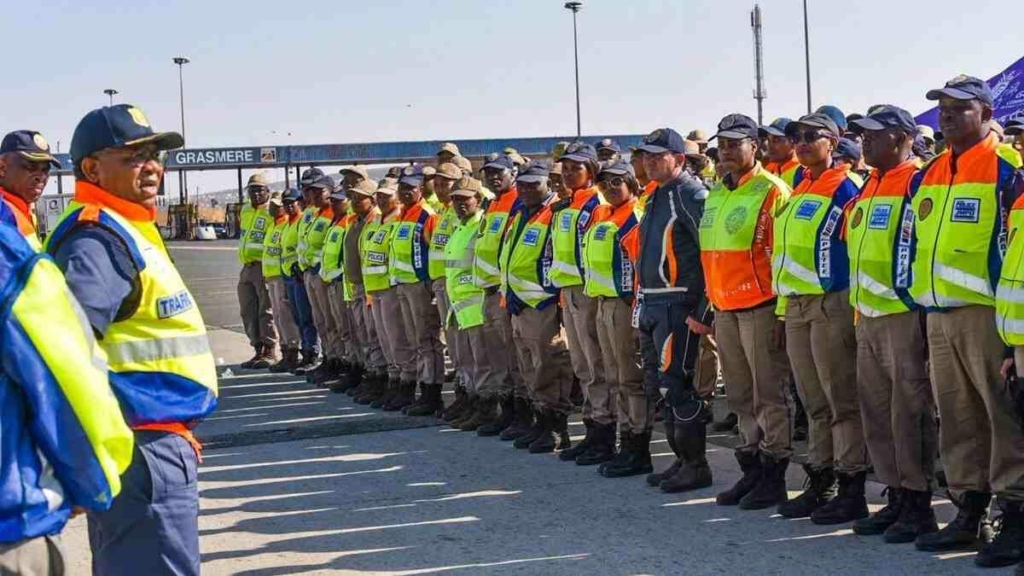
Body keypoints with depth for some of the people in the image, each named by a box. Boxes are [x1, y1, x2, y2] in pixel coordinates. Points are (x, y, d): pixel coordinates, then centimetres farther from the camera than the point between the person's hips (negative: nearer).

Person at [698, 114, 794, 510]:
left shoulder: (772, 192, -8)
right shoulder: (714, 196, 16)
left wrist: (781, 311, -13)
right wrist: (711, 303, 18)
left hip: (761, 307, -7)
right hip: (725, 310, 8)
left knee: (769, 395, -3)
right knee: (741, 398, 12)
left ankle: (774, 476, 3)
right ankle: (750, 469, 20)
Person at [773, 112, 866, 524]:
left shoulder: (845, 188, -7)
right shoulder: (798, 194, 17)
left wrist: (851, 307, -13)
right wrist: (782, 307, 19)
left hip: (831, 305, -8)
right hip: (796, 308, 8)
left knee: (842, 401, -4)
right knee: (814, 403, 13)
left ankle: (851, 489, 0)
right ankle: (819, 483, 20)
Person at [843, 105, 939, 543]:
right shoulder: (869, 189, 17)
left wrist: (922, 312, -16)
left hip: (904, 317, -9)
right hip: (869, 318, 9)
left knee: (909, 413, -5)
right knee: (877, 411, 12)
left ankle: (918, 505, 2)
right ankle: (896, 497, 21)